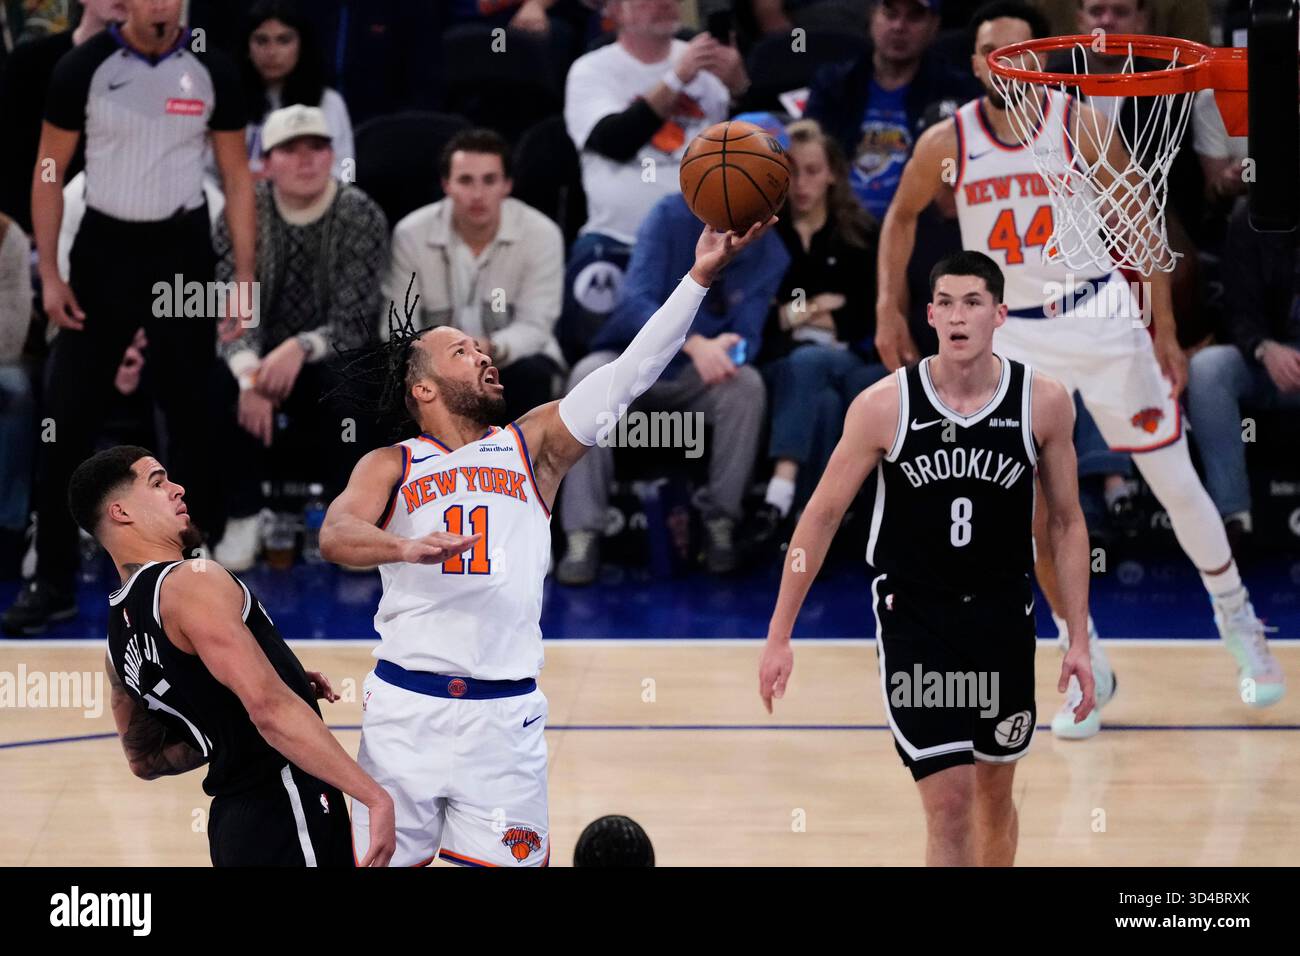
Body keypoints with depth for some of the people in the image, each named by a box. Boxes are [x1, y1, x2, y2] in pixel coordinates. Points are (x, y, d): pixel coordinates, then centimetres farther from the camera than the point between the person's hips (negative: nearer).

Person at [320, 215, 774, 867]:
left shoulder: (532, 446, 14)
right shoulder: (391, 466, 9)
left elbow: (629, 374, 5)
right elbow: (335, 536, -10)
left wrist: (699, 276, -4)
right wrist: (407, 547, -31)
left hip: (505, 715, 1)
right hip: (406, 707, -1)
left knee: (506, 861, -2)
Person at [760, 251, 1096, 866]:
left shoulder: (1044, 402, -8)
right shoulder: (884, 406, -13)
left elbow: (1066, 523, 3)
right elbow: (821, 517, -4)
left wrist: (1079, 641, -1)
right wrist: (779, 637, -5)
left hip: (1004, 615, 3)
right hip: (913, 615, -2)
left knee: (994, 793, 17)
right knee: (949, 805, -9)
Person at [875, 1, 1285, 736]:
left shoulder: (1083, 127, -13)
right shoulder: (947, 144, -9)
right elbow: (903, 216, 11)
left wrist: (1166, 334, -3)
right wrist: (890, 306, 3)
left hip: (1100, 318, -1)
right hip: (1014, 335, 1)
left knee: (1177, 483, 5)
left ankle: (1237, 621, 26)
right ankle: (1087, 664, 14)